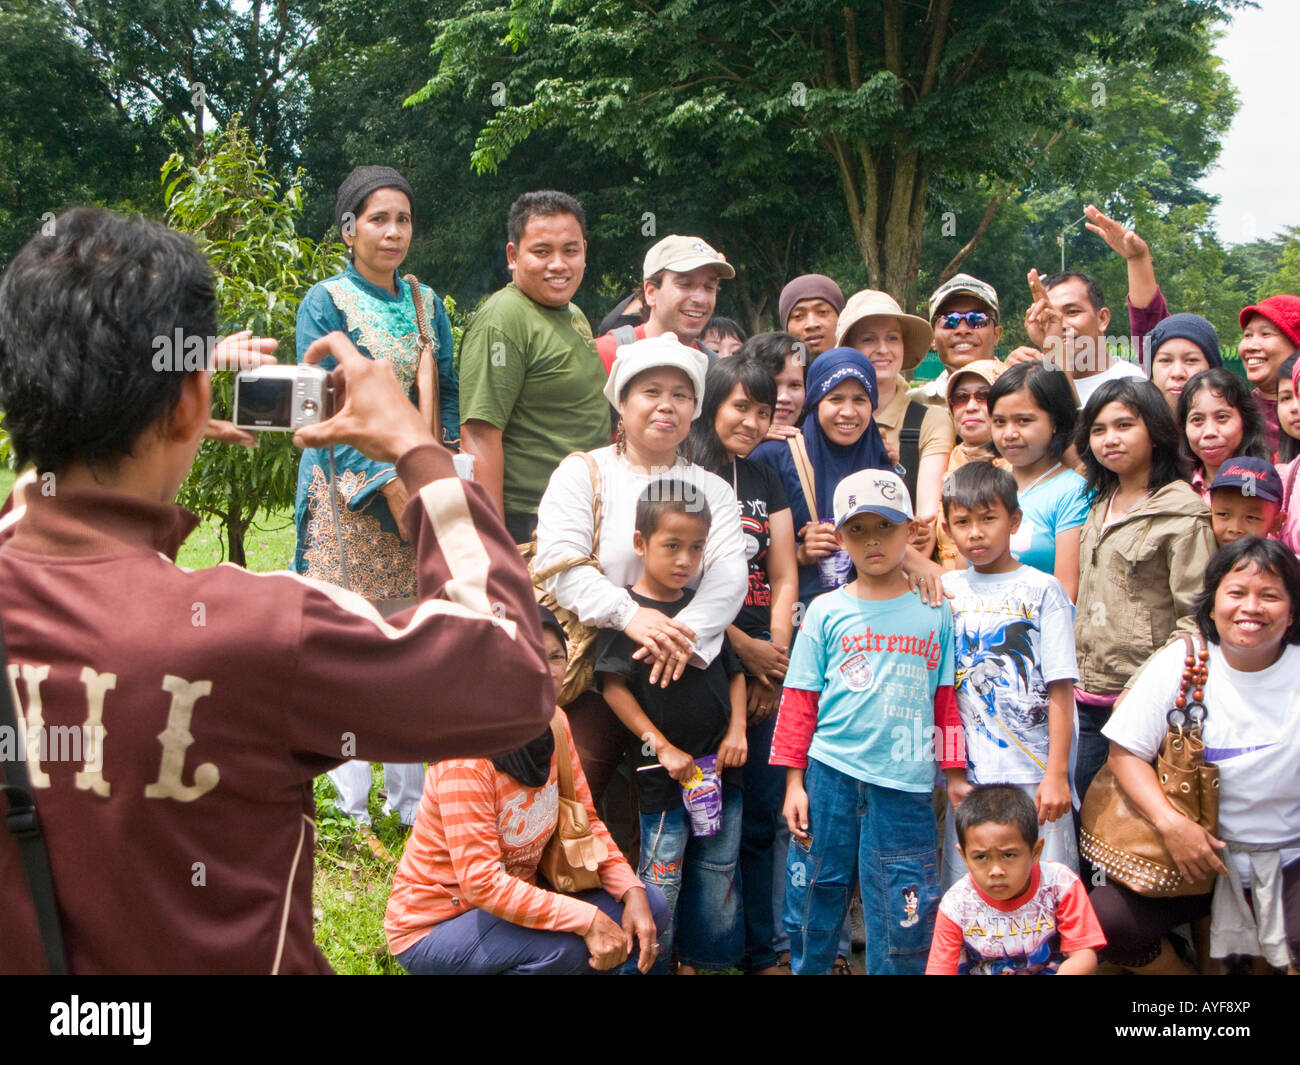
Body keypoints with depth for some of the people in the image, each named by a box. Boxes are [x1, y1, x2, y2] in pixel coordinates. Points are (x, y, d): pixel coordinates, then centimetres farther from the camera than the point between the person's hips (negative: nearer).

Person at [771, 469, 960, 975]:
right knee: (815, 897, 7)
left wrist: (955, 776, 8)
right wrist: (794, 781, 2)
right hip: (830, 774, 0)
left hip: (905, 783, 0)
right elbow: (799, 701, 5)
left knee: (903, 920, 2)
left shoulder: (935, 611, 7)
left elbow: (947, 701, 10)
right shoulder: (826, 611, 5)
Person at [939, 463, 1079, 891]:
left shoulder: (1042, 590, -1)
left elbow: (1060, 689, -5)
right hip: (969, 776, 3)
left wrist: (1057, 774, -10)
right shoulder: (945, 591, 9)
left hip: (1034, 775, -3)